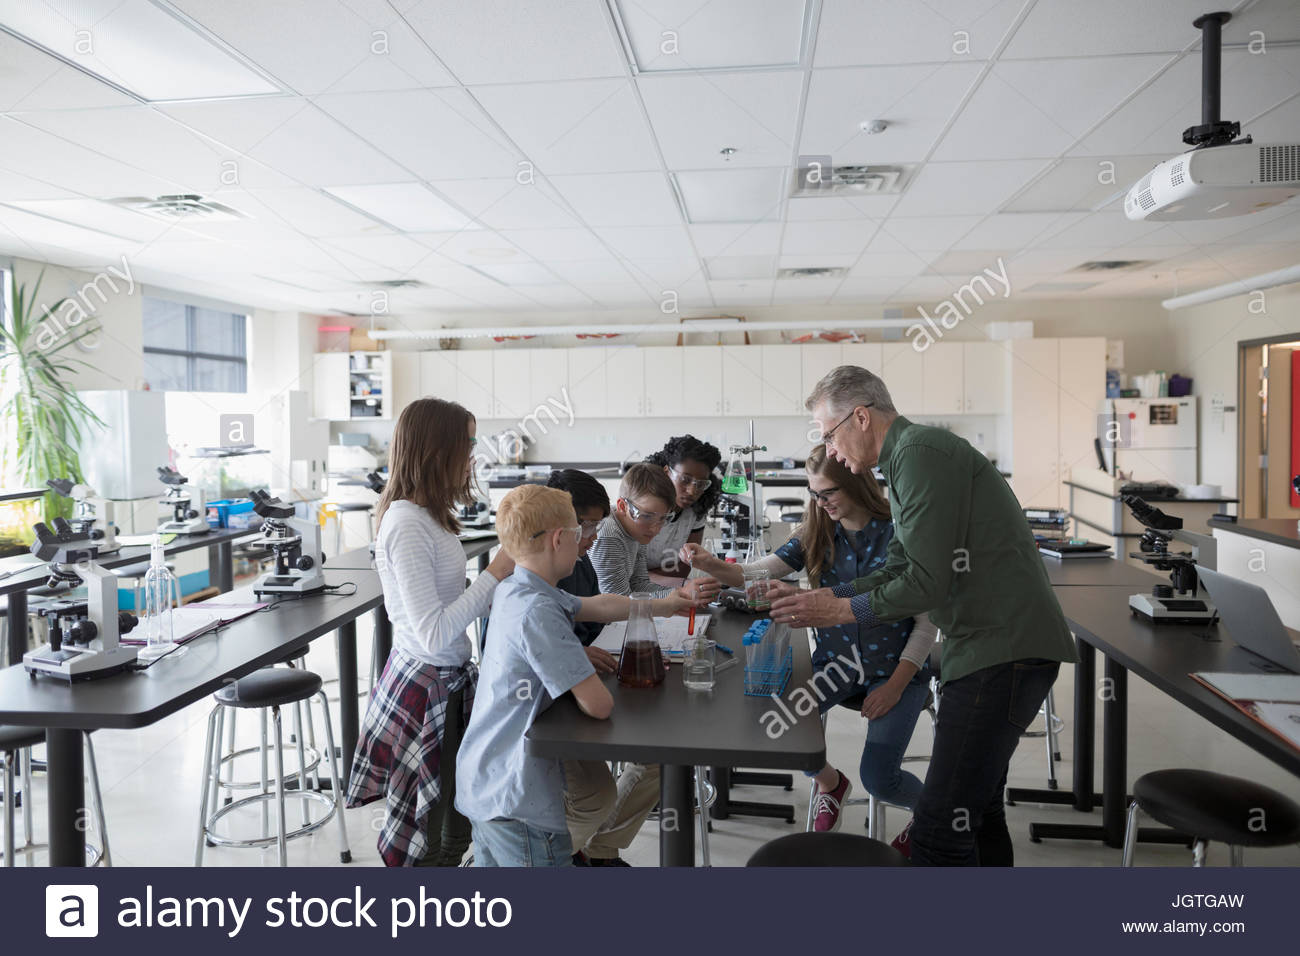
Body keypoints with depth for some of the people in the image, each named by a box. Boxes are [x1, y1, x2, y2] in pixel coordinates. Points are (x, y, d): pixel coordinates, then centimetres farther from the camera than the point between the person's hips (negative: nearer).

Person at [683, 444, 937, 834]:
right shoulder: (815, 535, 1)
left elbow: (927, 622, -8)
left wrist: (894, 686, -13)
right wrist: (711, 564, -27)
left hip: (897, 666, -3)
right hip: (836, 661, 4)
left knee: (878, 779, -17)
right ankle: (831, 784, 12)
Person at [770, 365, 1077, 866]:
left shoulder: (921, 452, -14)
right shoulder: (909, 456, 19)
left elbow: (926, 582, -19)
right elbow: (898, 569, 21)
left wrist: (839, 610, -7)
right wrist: (816, 597, 14)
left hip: (1002, 649, -11)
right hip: (992, 644, 11)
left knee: (940, 827, -11)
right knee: (976, 808, 22)